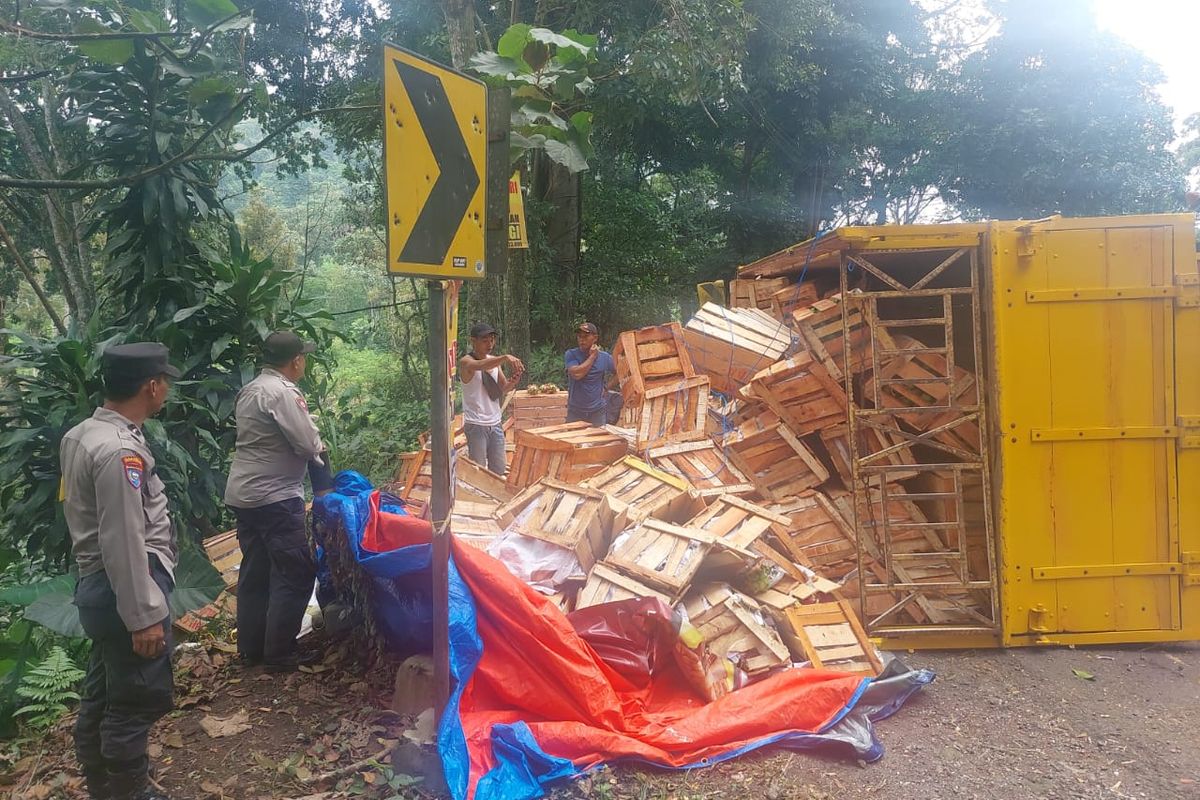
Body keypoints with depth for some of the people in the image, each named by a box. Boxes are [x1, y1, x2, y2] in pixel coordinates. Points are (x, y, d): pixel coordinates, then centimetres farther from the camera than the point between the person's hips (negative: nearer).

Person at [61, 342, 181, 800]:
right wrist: (145, 617, -20)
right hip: (126, 590, -10)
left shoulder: (80, 434, 7)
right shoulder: (119, 450, -25)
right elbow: (124, 544, -25)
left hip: (98, 585, 10)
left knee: (101, 696, 22)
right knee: (136, 703, 5)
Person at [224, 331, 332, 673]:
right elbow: (309, 445, -19)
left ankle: (251, 649, 25)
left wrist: (313, 451, 7)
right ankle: (279, 654, 4)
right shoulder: (283, 392, -17)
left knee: (254, 573, 16)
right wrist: (320, 449, 3)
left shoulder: (249, 390, 13)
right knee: (296, 574, -1)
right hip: (275, 498, -10)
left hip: (243, 495, 10)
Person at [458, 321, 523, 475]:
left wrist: (513, 382, -12)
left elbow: (502, 387, 11)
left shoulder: (494, 360, 8)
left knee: (500, 470, 13)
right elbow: (480, 366, -36)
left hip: (495, 423, 7)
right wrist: (505, 358, -51)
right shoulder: (466, 362, -13)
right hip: (476, 425, -7)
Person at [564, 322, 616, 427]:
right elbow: (577, 374, -24)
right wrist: (592, 356, -15)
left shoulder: (605, 358, 1)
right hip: (575, 410, -1)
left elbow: (616, 373, 20)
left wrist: (607, 387, 5)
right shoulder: (571, 354, -7)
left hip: (598, 410, 1)